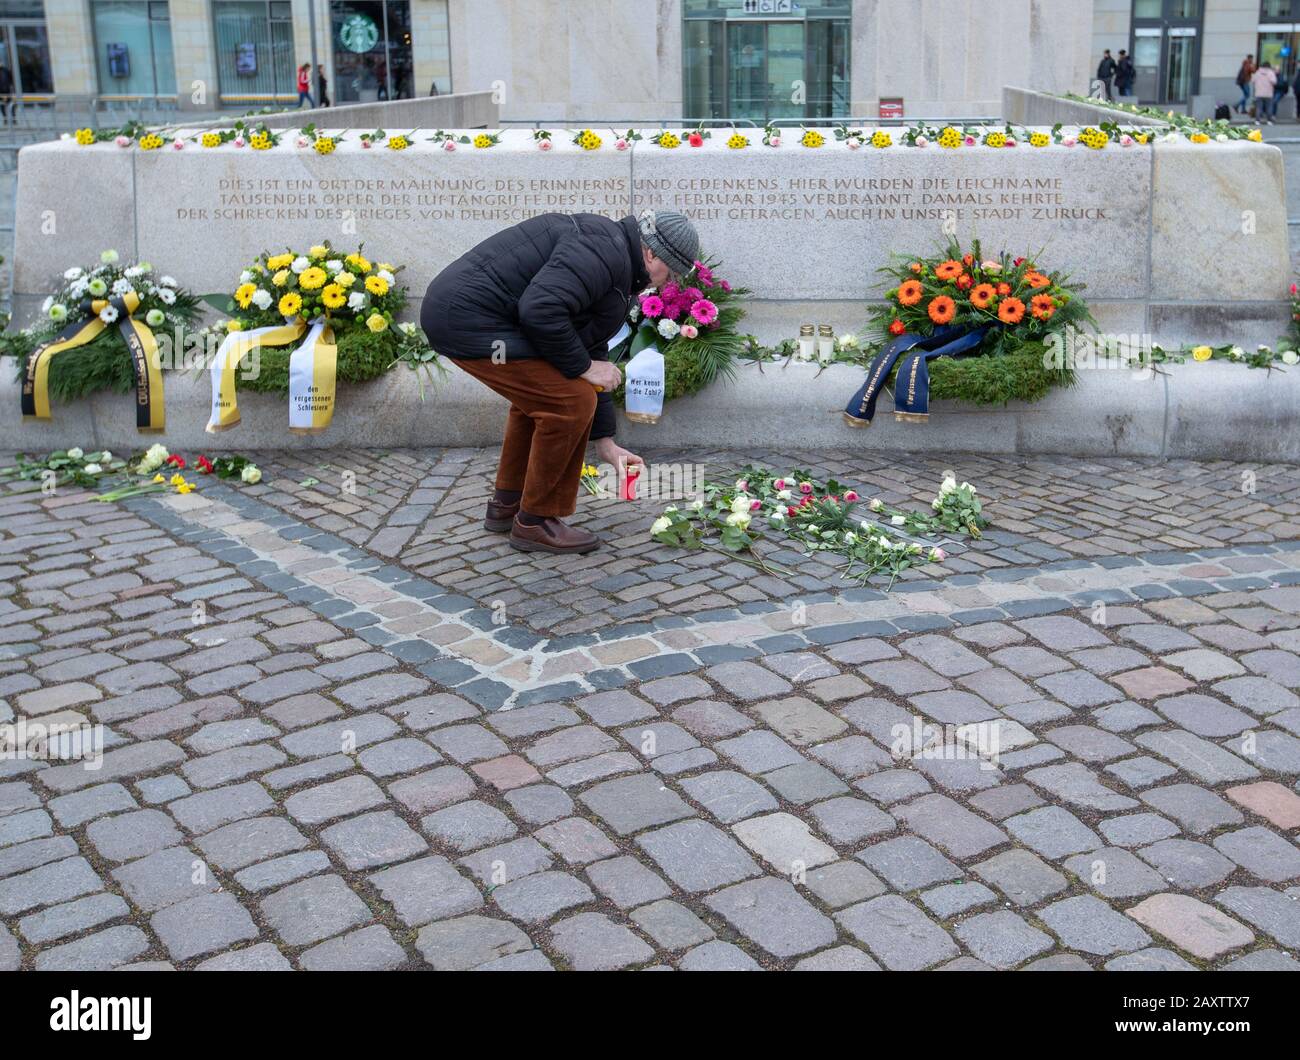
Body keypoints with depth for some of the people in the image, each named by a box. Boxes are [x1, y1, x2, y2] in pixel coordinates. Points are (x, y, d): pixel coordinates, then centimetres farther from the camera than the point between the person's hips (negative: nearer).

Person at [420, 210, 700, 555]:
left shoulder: (619, 270, 20)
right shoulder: (605, 250, -13)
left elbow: (593, 354, 24)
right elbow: (540, 311, -27)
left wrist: (604, 441, 23)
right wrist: (582, 366, -11)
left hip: (453, 310, 11)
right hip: (468, 318, -11)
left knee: (540, 392, 26)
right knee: (570, 401, -9)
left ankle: (506, 505, 33)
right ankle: (534, 522, 4)